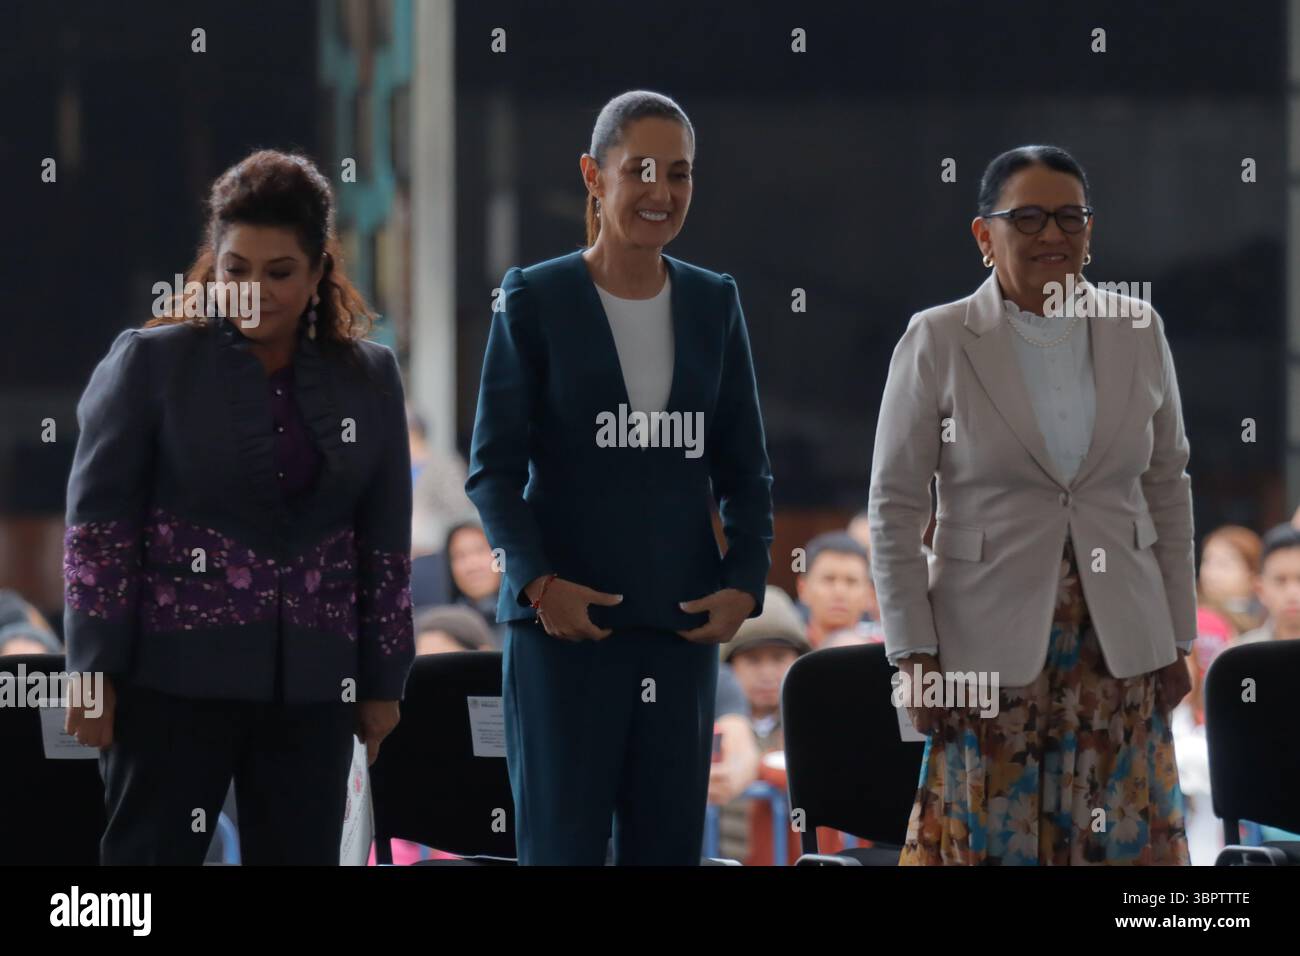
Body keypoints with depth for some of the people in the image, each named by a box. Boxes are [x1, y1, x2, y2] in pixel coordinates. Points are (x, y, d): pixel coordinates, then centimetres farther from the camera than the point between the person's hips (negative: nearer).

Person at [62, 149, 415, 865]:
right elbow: (98, 525, -4)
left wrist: (383, 683, 10)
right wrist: (95, 672, -9)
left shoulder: (369, 377, 10)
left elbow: (385, 543, 13)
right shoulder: (150, 362, -1)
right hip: (178, 675, -4)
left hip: (311, 688, 4)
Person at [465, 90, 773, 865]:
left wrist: (746, 582, -2)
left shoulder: (714, 304, 10)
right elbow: (494, 468, -3)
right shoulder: (535, 300, -1)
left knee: (670, 843, 5)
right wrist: (537, 580, -16)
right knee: (563, 841, -4)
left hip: (683, 625, 4)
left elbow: (745, 470, 12)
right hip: (565, 620, -4)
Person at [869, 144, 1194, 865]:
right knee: (995, 834, -1)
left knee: (1119, 835, 3)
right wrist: (914, 655, -5)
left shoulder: (1138, 332, 5)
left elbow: (1169, 487, 12)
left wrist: (1178, 641, 10)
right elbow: (894, 506, -2)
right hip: (993, 642, -3)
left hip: (1121, 646, 3)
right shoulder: (936, 341, -4)